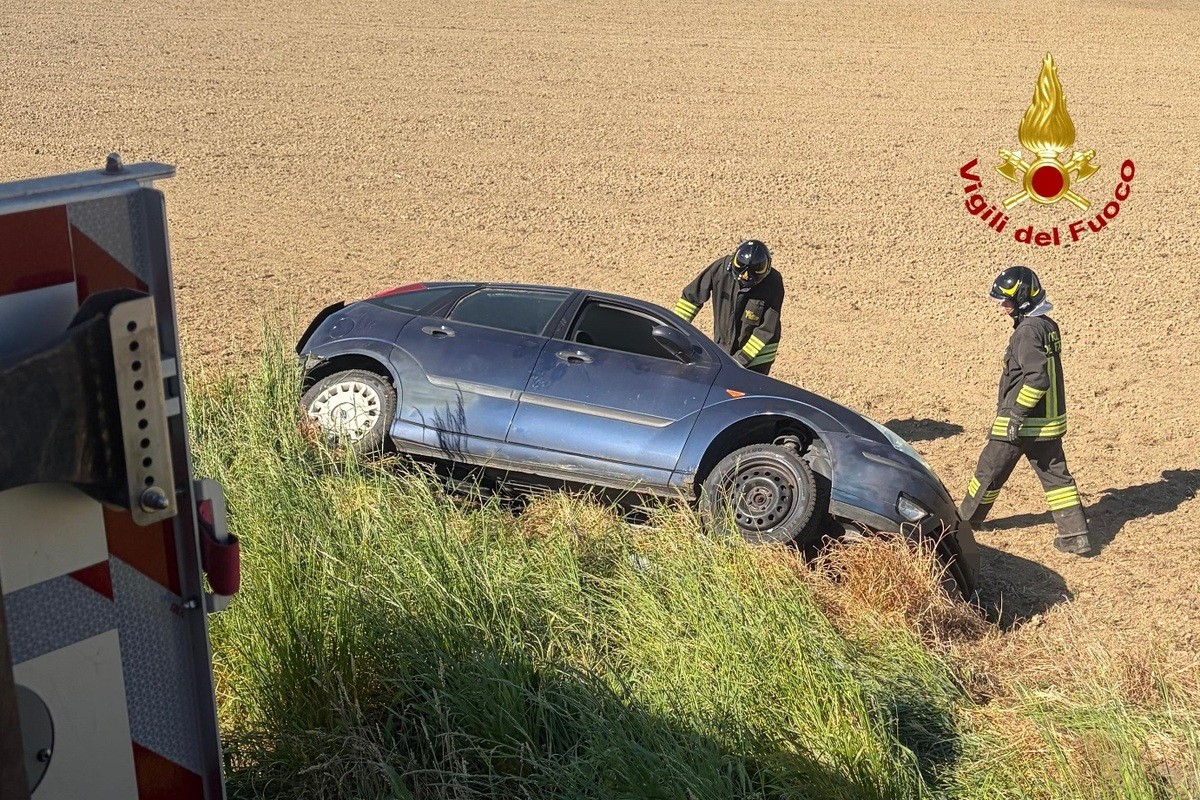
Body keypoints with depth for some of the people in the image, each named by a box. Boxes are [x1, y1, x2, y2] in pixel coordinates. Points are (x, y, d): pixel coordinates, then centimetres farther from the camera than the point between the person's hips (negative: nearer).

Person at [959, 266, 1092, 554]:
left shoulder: (1028, 331, -20)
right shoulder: (1049, 326, 9)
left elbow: (1036, 378, -27)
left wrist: (1017, 413, -21)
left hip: (1021, 421, -8)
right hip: (1049, 420, 9)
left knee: (990, 471, 10)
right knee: (1056, 475, 9)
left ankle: (965, 519, 26)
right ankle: (1077, 535, 6)